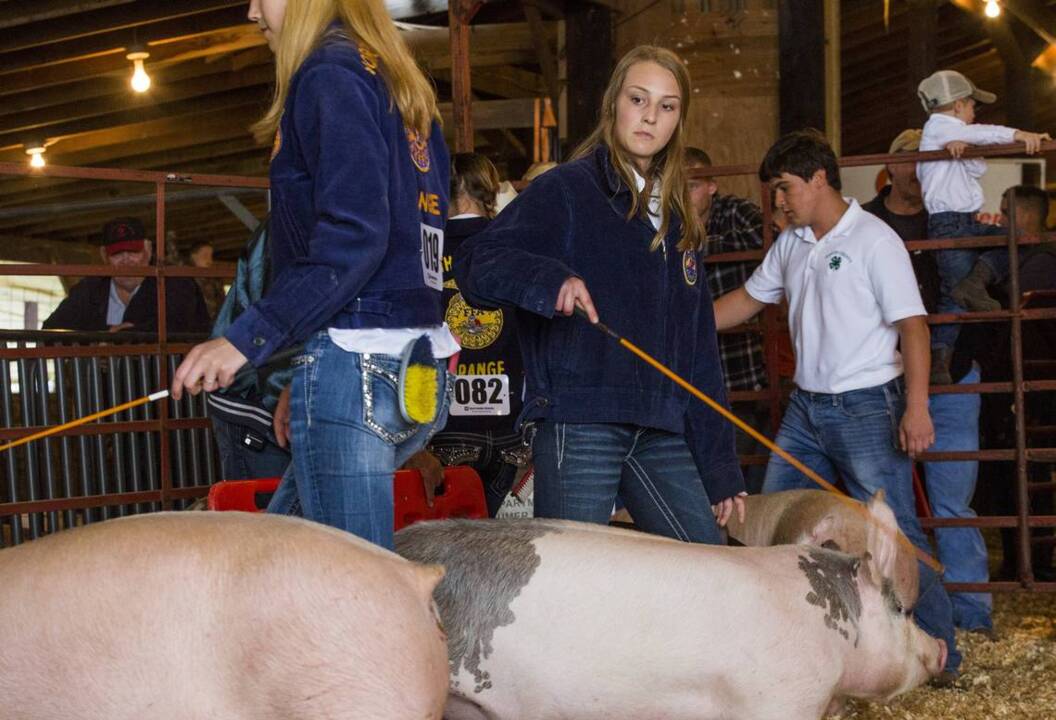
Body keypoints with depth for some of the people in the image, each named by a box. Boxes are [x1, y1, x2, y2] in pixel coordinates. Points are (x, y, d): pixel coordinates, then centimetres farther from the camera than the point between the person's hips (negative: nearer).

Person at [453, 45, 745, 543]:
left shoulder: (676, 219, 19)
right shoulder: (565, 189, -1)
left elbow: (698, 348, 20)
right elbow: (475, 263, -13)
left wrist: (719, 466, 16)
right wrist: (549, 280, -33)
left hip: (659, 432, 7)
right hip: (579, 425, -7)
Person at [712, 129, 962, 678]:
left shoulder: (874, 240, -11)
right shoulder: (791, 243, 11)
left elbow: (912, 324, -14)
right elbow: (747, 300, 22)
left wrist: (916, 406, -21)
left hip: (867, 407, -8)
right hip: (805, 407, 8)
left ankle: (937, 649, 5)